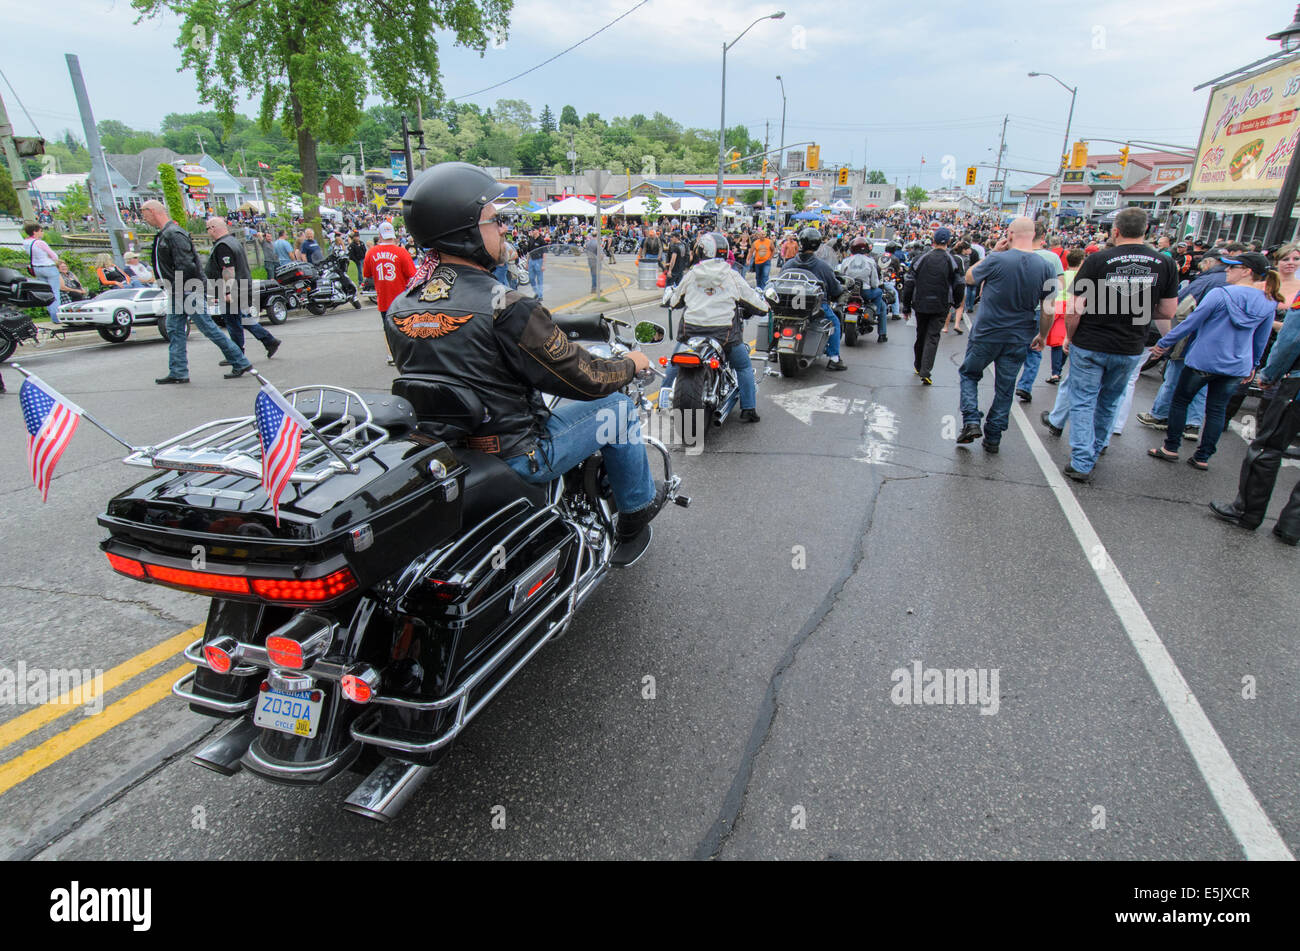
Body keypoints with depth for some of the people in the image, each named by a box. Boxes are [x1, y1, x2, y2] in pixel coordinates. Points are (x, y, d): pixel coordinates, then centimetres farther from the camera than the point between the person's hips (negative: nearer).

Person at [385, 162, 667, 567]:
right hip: (514, 456, -8)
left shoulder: (397, 310, 0)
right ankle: (637, 509, 28)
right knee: (616, 406, 8)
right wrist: (631, 363, 2)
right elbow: (583, 379, -17)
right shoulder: (505, 307, -23)